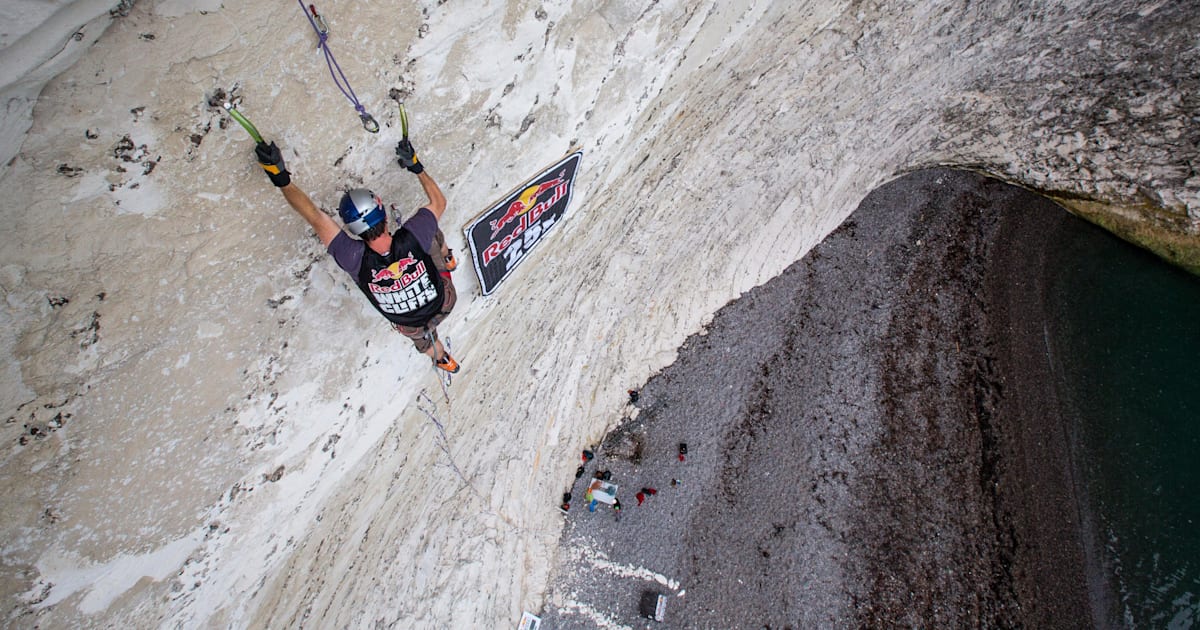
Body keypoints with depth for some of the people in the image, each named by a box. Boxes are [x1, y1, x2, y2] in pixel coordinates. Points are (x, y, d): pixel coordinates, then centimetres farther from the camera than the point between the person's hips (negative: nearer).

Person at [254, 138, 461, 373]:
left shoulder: (356, 260, -38)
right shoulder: (412, 237, -37)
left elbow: (315, 218, -33)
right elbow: (439, 202, -18)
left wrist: (280, 178, -32)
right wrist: (416, 166, -13)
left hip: (410, 325, 0)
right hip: (445, 301, 1)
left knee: (423, 339, 39)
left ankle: (444, 361, 70)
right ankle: (447, 261, 53)